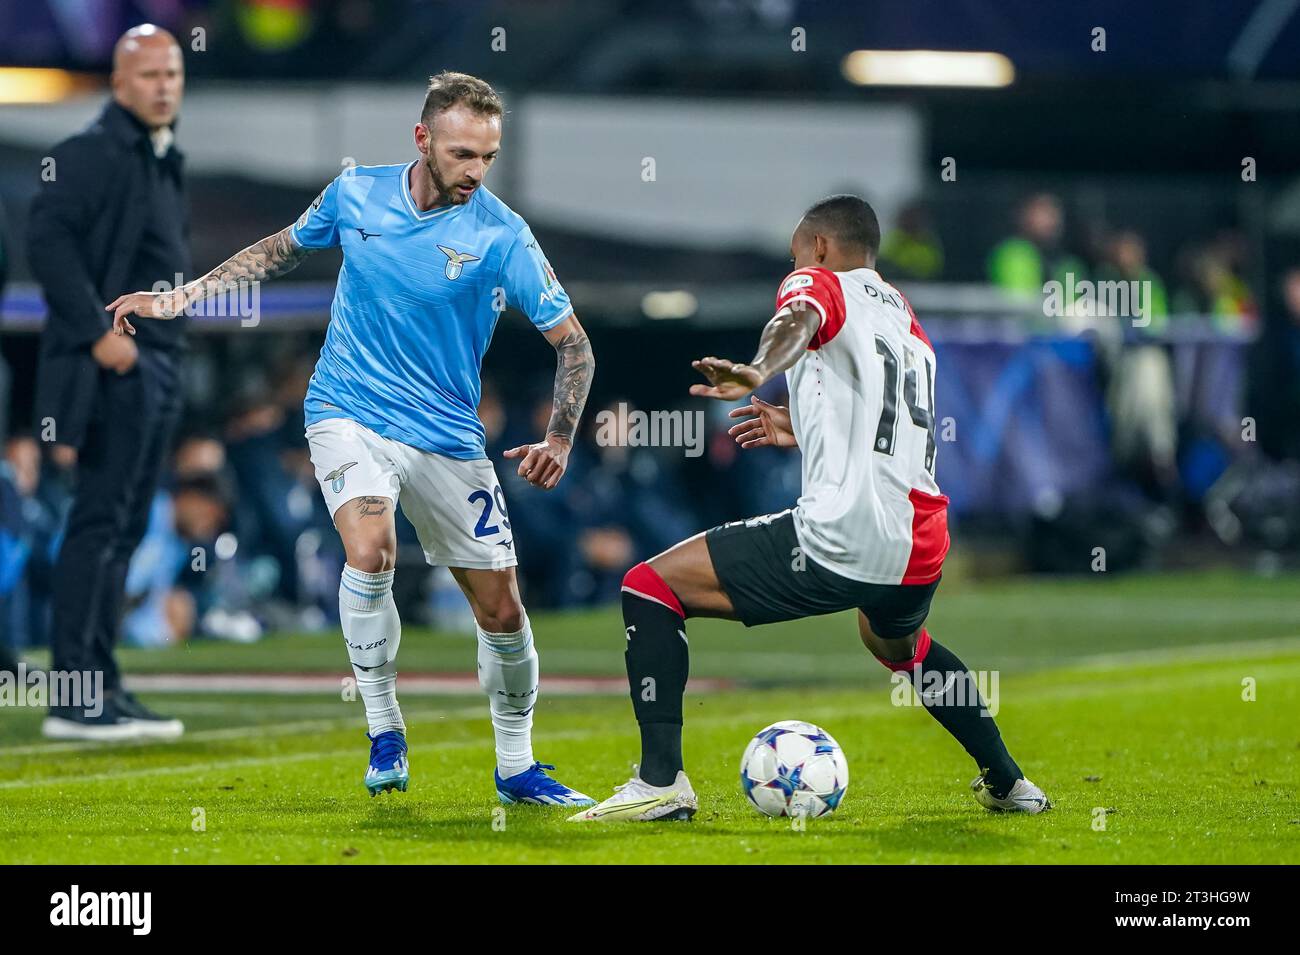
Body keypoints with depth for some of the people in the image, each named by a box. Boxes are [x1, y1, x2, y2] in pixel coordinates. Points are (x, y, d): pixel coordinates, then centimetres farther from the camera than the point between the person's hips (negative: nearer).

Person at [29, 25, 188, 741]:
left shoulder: (164, 162, 19)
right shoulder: (92, 152, -9)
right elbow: (47, 238, -19)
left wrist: (167, 351, 16)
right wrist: (98, 332, -21)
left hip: (159, 366, 9)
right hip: (114, 364, -9)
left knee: (124, 529, 10)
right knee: (100, 524, -11)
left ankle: (102, 691, 13)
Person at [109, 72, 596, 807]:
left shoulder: (500, 235, -12)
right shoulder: (355, 195, -4)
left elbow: (572, 341, -7)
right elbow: (282, 250, 16)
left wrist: (560, 440, -22)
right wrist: (177, 298, 14)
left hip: (447, 437, 0)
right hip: (350, 414, 0)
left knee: (502, 610, 3)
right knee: (371, 552, -28)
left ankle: (517, 768, 24)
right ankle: (385, 732, -11)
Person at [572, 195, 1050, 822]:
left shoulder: (818, 281, 4)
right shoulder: (907, 318, 25)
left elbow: (800, 319, -22)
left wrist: (758, 371, -42)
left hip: (839, 539, -8)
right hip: (921, 553, 8)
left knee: (651, 586, -1)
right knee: (898, 645, 41)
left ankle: (661, 781, -12)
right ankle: (1008, 783, 41)